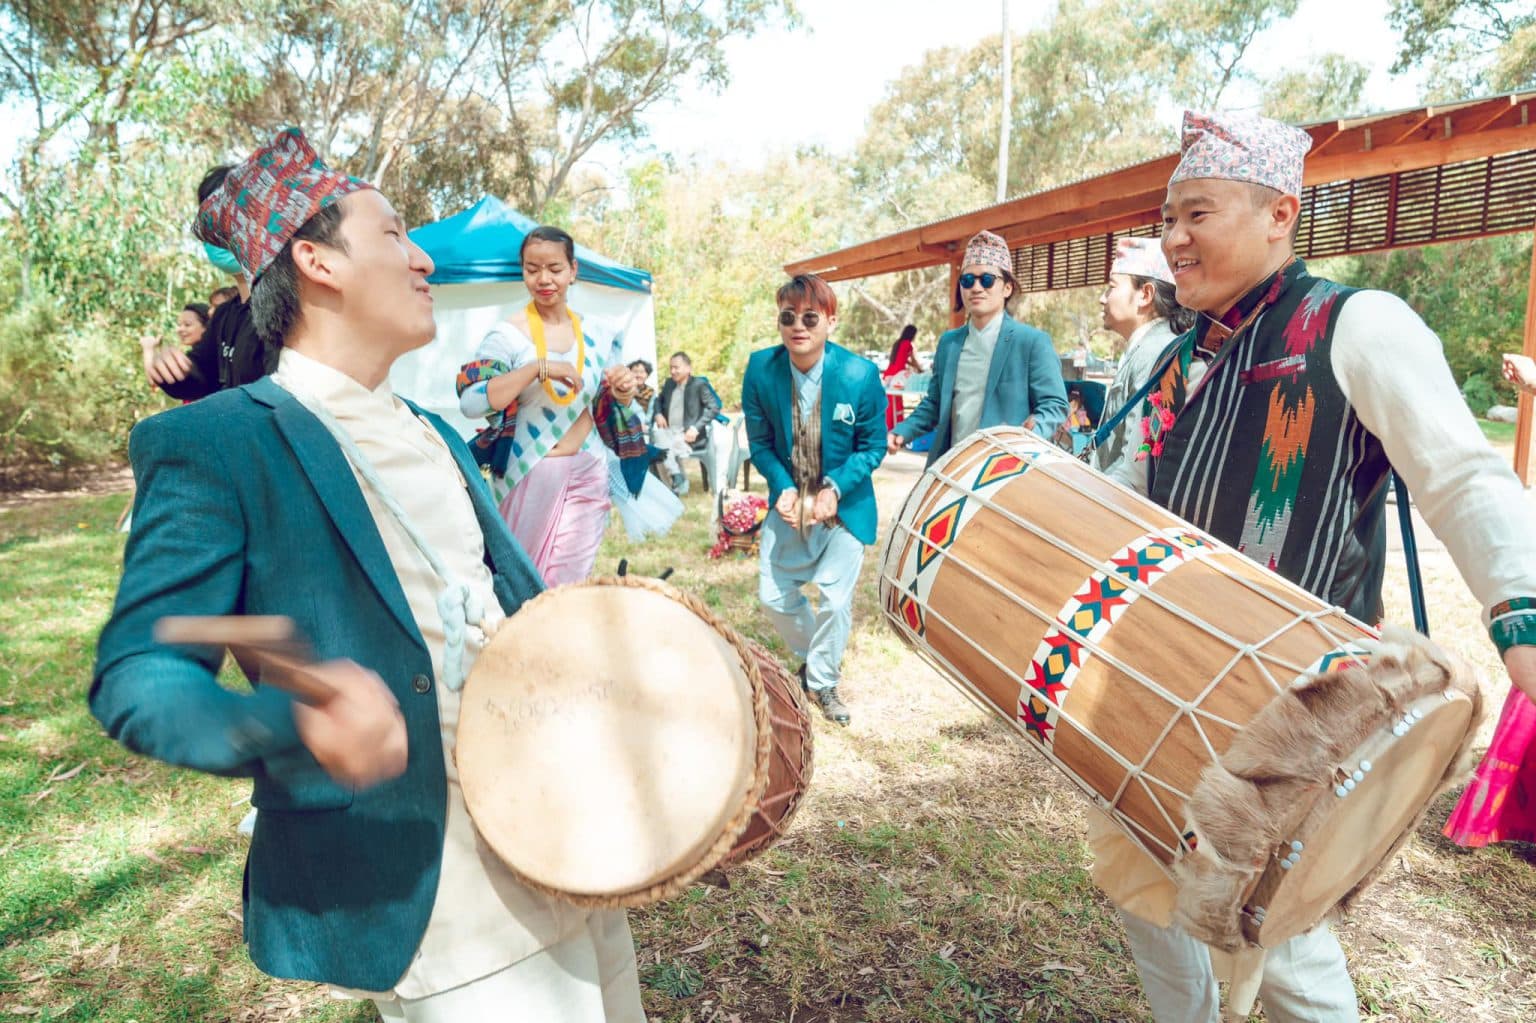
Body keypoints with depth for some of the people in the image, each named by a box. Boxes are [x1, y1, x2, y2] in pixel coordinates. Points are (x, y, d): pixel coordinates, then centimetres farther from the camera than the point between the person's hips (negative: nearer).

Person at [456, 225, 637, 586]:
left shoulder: (592, 331, 5)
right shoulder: (508, 333, -9)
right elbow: (470, 403, -22)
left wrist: (622, 393, -8)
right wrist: (538, 368, -27)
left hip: (588, 474, 4)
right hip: (531, 475, -4)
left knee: (573, 582, 10)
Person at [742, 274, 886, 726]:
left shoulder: (860, 374, -19)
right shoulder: (760, 369, -14)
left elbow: (873, 447, -8)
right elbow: (760, 443, -3)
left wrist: (834, 489, -20)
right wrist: (784, 489, -17)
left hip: (845, 503, -2)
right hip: (789, 500, 3)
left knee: (836, 600, 1)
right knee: (772, 595, 8)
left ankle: (823, 680, 27)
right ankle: (815, 655, 38)